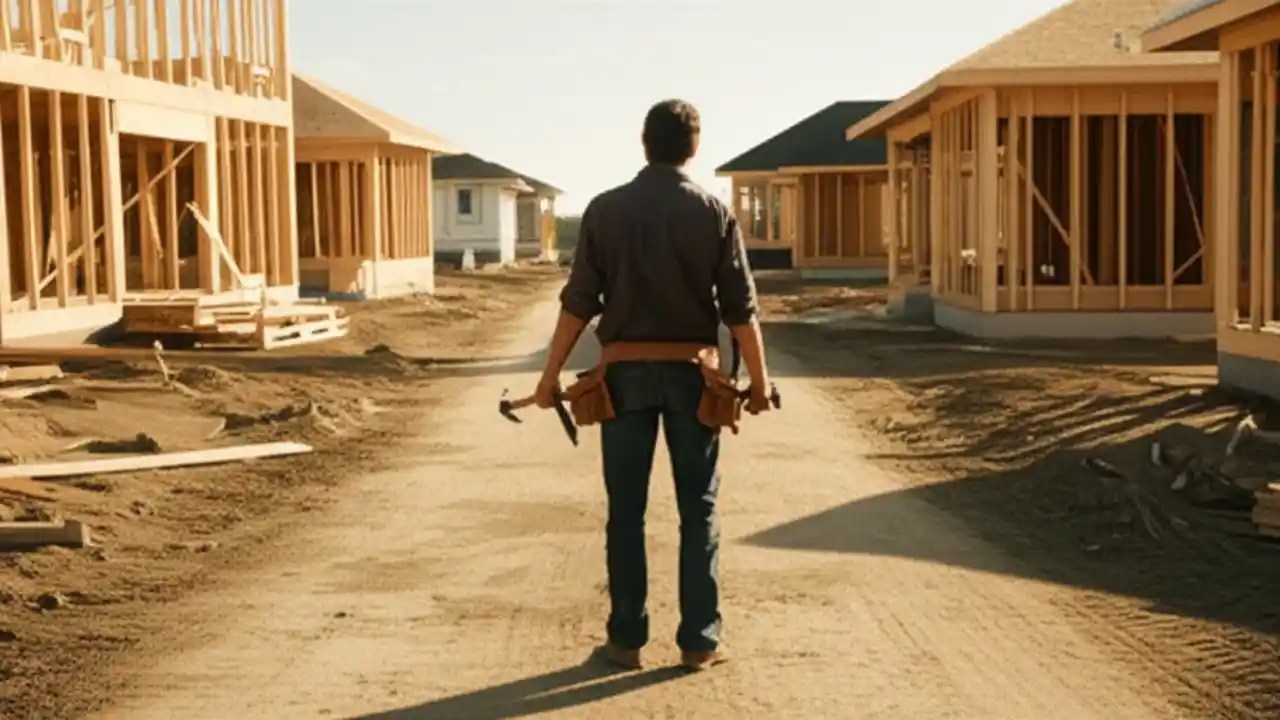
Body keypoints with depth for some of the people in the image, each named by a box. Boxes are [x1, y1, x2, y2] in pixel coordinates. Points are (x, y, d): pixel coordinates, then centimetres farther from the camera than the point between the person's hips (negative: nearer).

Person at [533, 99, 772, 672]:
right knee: (698, 510, 7)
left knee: (627, 511, 7)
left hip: (626, 372, 0)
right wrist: (759, 380, 4)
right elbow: (740, 307, -3)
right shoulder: (714, 212, -2)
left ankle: (626, 638, 10)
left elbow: (579, 301, -3)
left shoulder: (605, 210, -2)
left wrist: (551, 375, 3)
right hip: (691, 372, 0)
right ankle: (699, 640, 9)